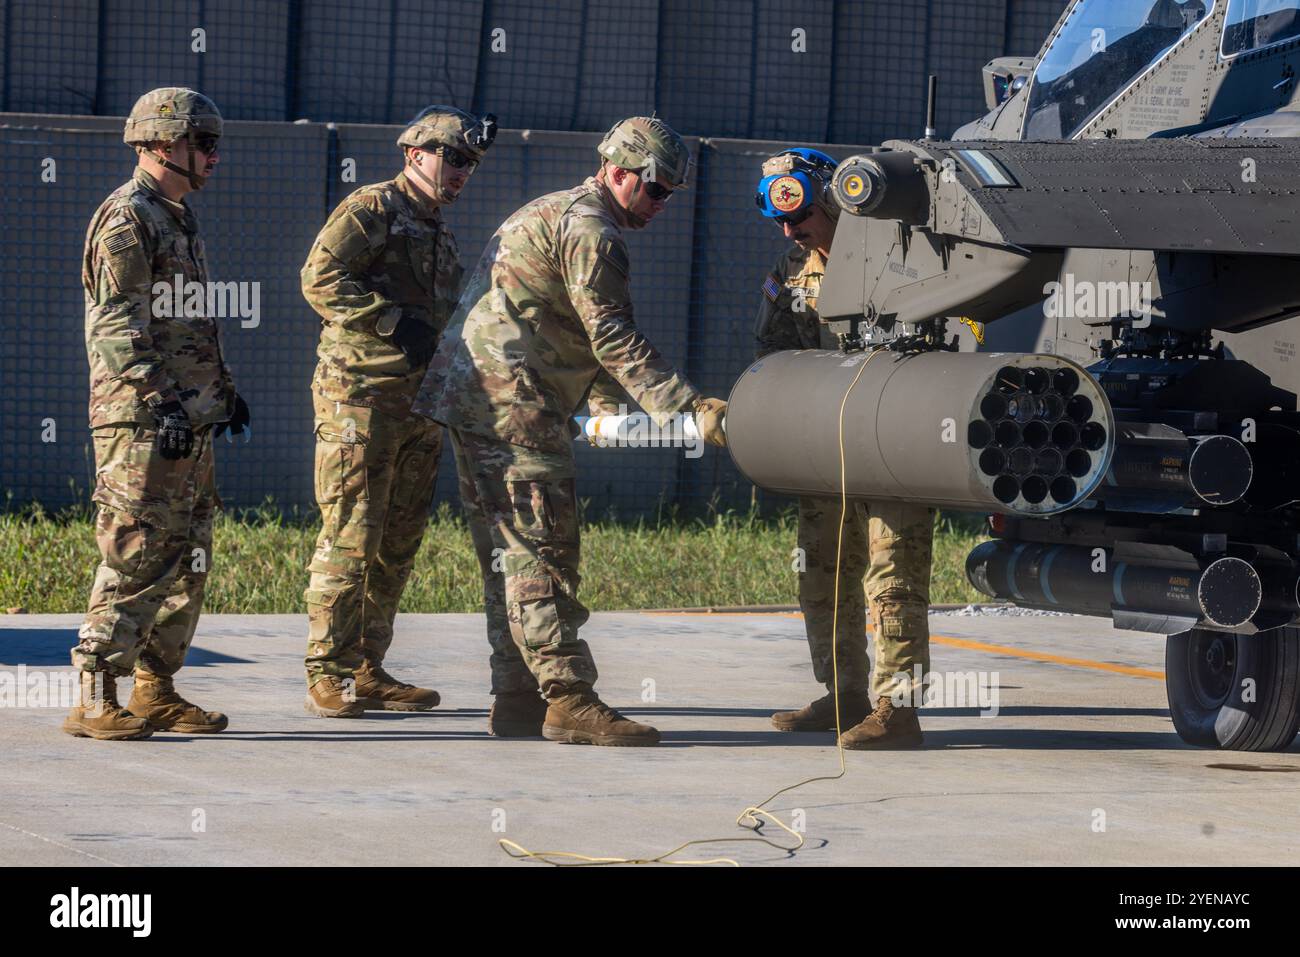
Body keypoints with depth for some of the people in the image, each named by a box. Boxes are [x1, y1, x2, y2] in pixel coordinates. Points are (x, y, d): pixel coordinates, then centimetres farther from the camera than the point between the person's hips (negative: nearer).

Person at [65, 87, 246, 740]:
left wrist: (224, 390, 28)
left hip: (188, 425, 10)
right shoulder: (126, 220, -11)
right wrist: (159, 406, -24)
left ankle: (155, 691, 17)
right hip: (143, 423, -10)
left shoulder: (177, 218, 20)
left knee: (186, 562, 11)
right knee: (137, 560, -11)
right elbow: (118, 328, -18)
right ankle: (96, 701, -10)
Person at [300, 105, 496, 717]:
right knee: (351, 536, -9)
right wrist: (395, 323, -21)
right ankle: (328, 676, -6)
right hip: (361, 391, -9)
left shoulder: (441, 236, 22)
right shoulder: (371, 209, -5)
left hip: (421, 402, 9)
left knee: (398, 543, 9)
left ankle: (367, 671, 16)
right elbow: (320, 278, -18)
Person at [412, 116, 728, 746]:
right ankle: (569, 699, -14)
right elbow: (614, 341, -19)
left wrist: (637, 397, 25)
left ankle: (516, 700, 13)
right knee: (542, 554, -11)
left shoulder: (552, 214, 23)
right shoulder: (590, 230, -11)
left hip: (470, 398, 10)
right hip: (514, 404, -10)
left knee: (510, 556, 11)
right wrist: (687, 410, -22)